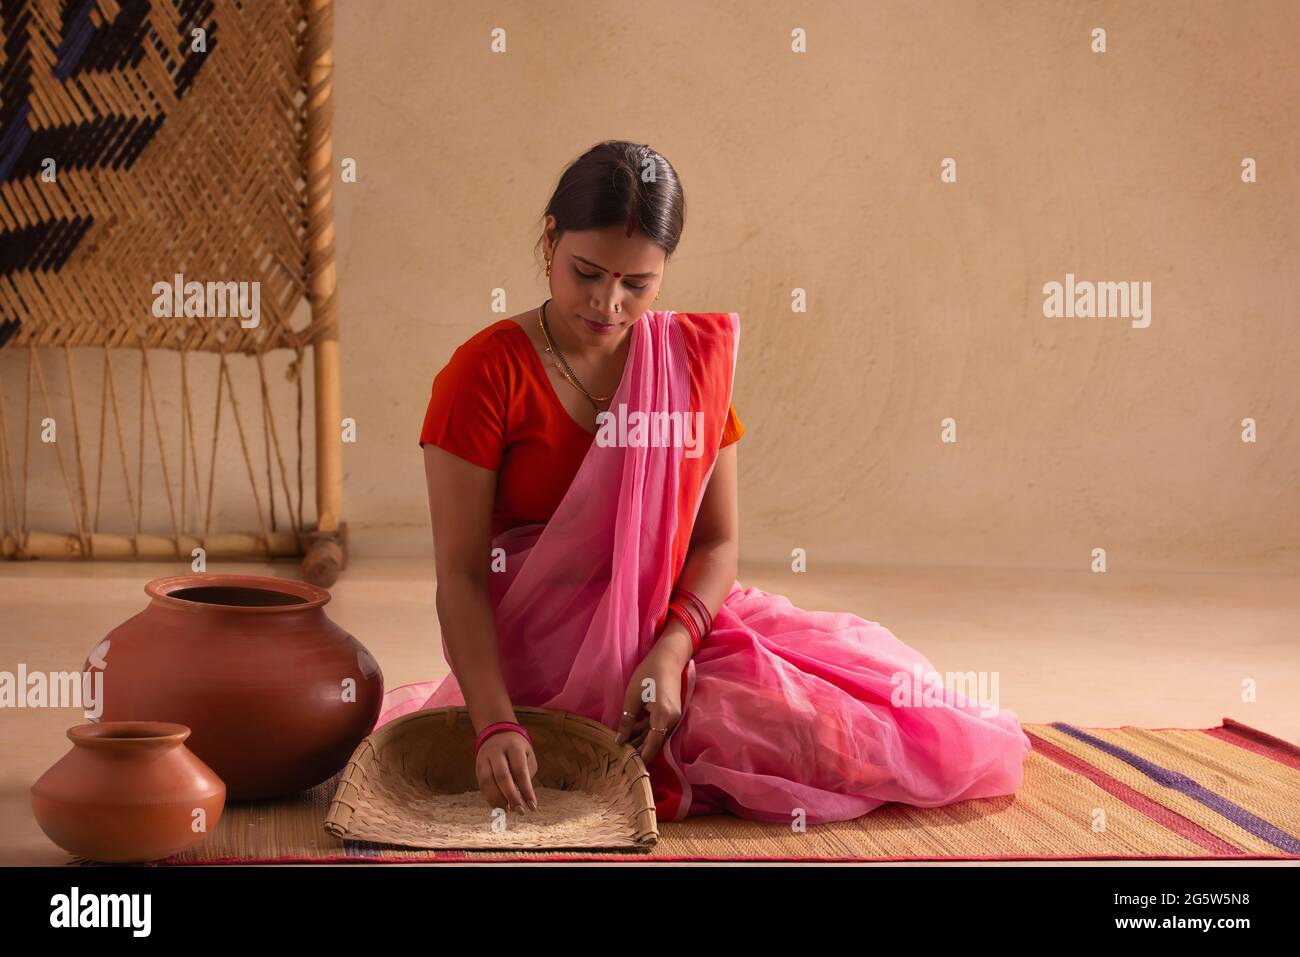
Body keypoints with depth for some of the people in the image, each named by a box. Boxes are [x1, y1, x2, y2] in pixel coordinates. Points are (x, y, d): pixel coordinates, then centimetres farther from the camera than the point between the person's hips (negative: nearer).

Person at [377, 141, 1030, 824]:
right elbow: (459, 572, -14)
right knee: (828, 737, -20)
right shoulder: (486, 373, -10)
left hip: (677, 632, 6)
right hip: (545, 658, -6)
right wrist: (495, 724, -28)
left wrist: (669, 652, -17)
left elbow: (716, 541, 3)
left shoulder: (695, 357, 4)